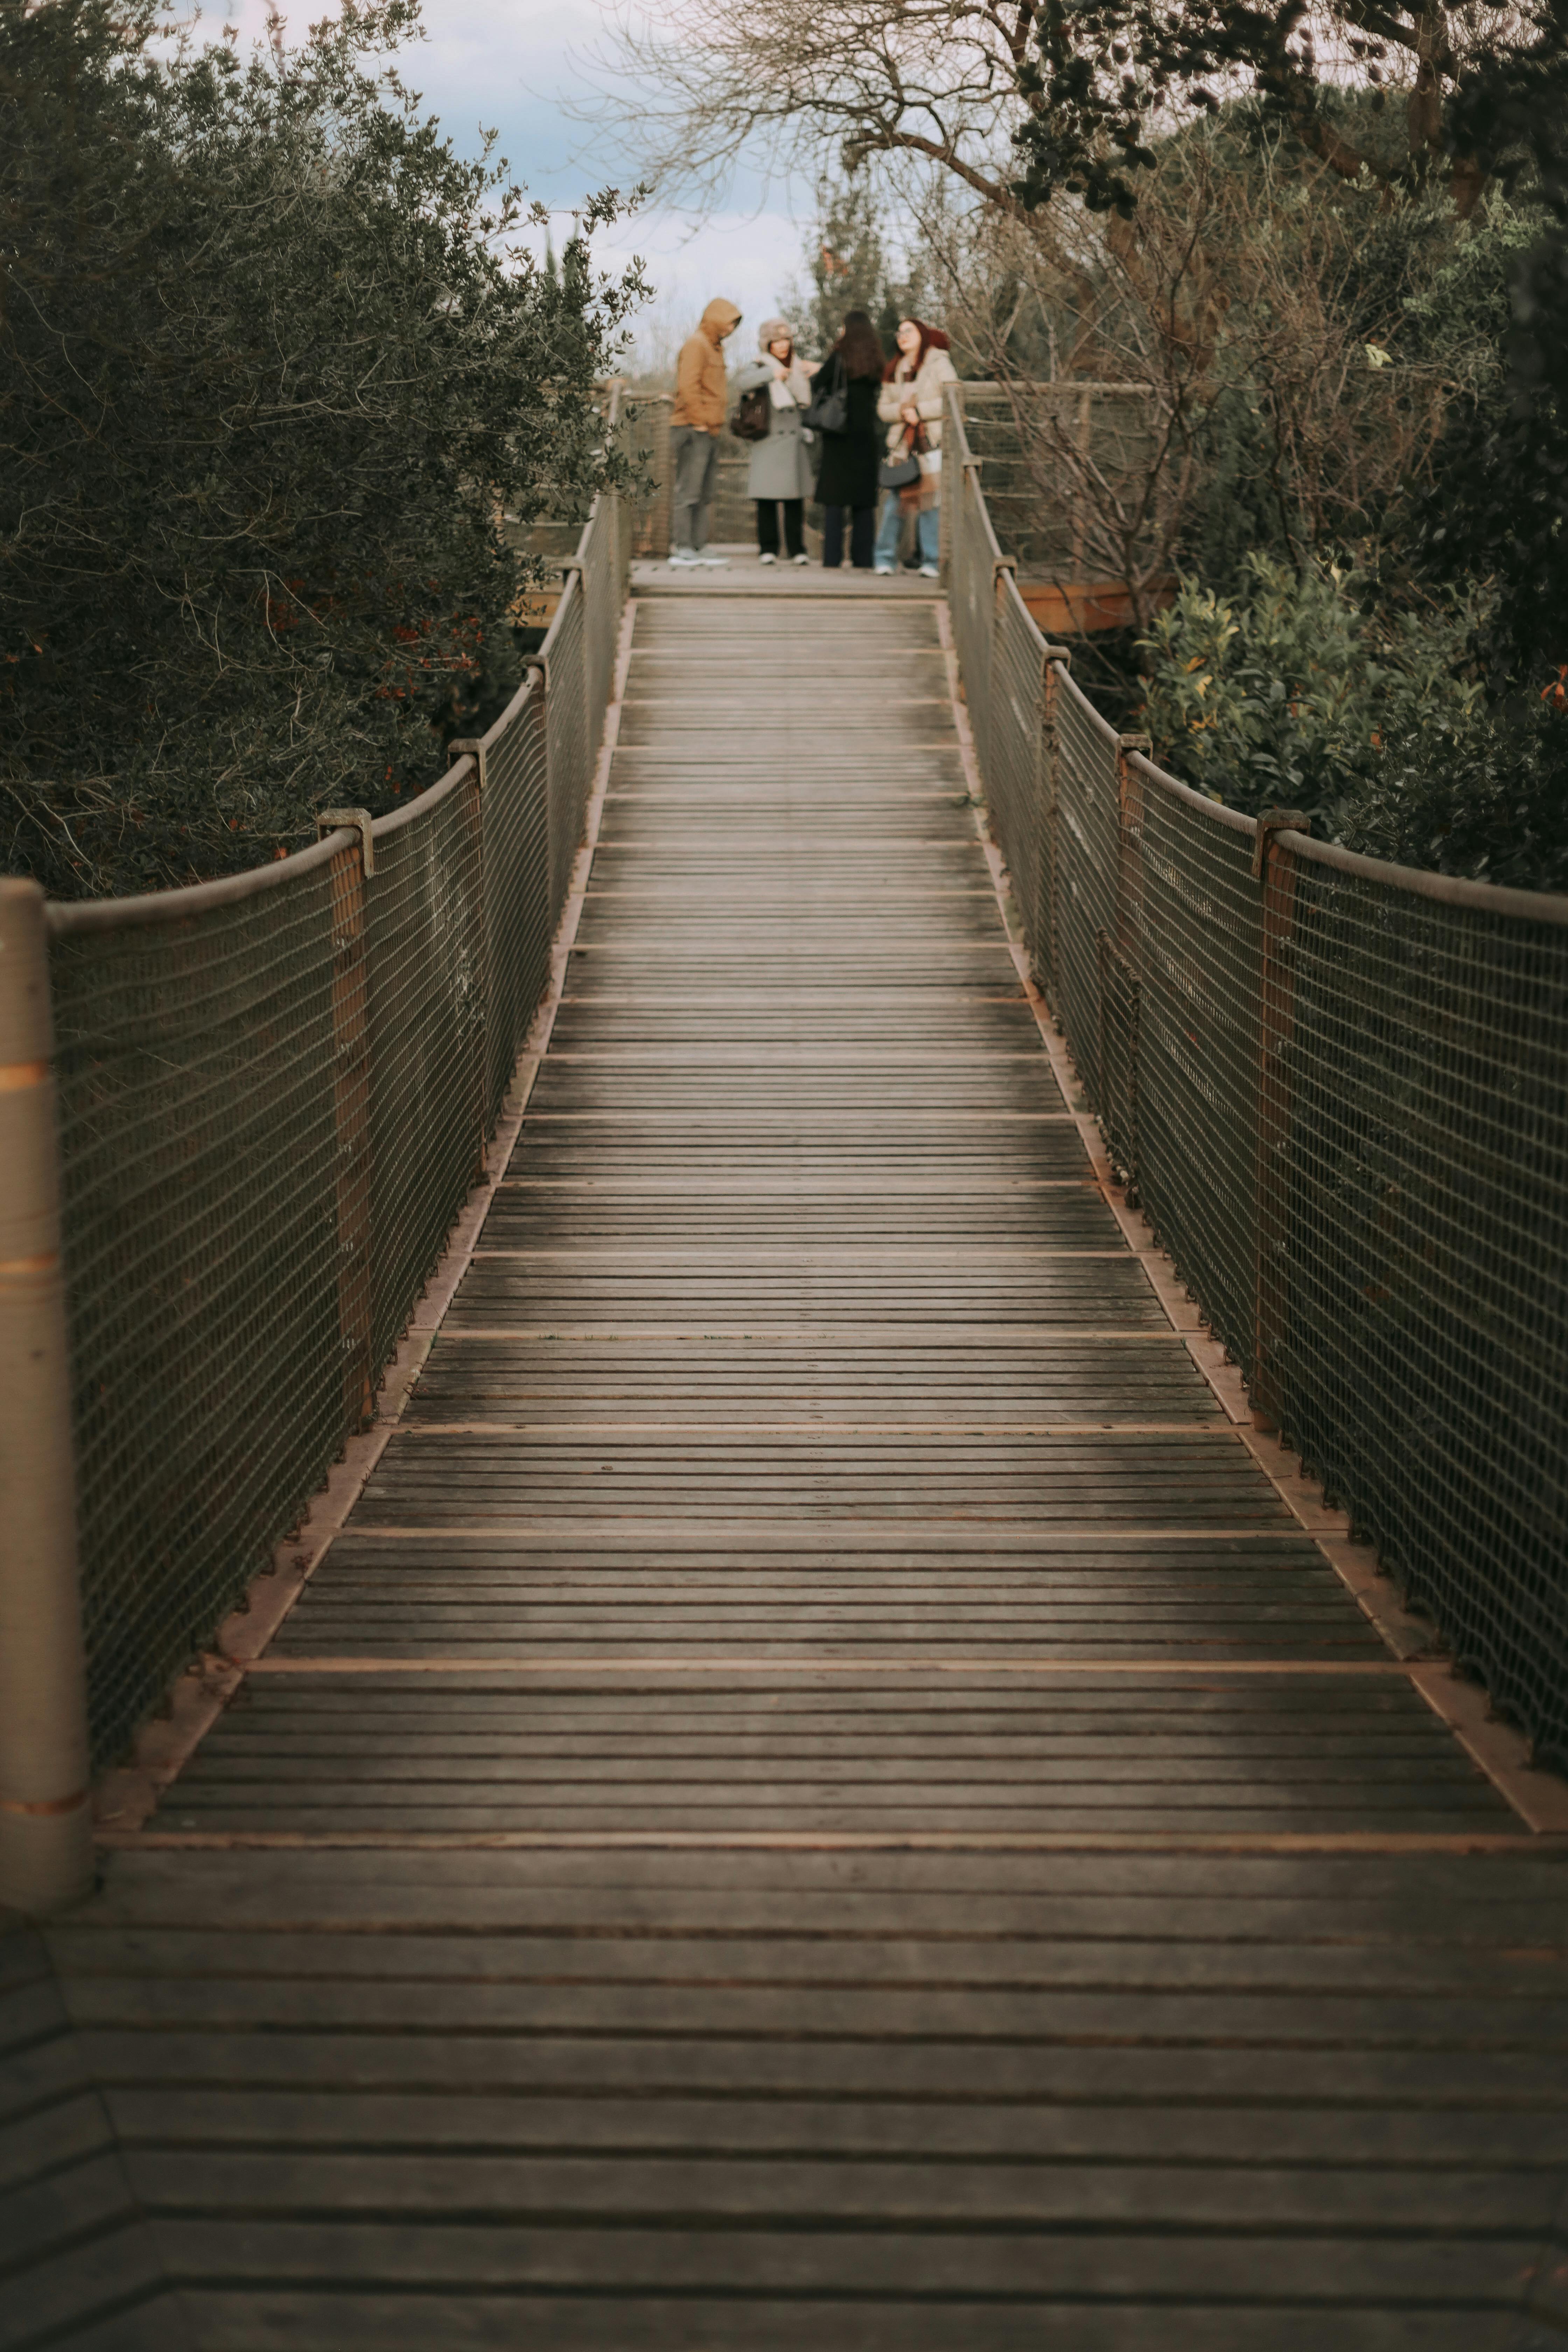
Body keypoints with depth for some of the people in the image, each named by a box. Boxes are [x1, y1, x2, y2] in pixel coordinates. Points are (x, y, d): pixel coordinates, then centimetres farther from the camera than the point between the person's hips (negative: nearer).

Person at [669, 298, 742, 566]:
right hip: (694, 431, -10)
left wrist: (715, 424, 14)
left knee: (703, 494, 10)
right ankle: (682, 549, -9)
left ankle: (699, 547, 12)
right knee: (688, 492, -9)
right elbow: (688, 386, -18)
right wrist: (699, 422, -19)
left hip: (709, 432, 10)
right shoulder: (696, 345, -8)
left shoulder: (714, 348, 22)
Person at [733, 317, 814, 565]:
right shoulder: (760, 368, 2)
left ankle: (797, 549, 4)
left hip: (795, 442, 4)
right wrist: (772, 373, -29)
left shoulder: (800, 370, 17)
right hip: (768, 444, -4)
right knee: (768, 499, -4)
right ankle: (769, 549, 2)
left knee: (795, 499, 0)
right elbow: (742, 383, -20)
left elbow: (811, 401, 30)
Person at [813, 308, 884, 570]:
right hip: (867, 437, 4)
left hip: (840, 434, -4)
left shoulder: (840, 356, -7)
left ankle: (832, 559, -6)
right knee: (864, 500, 6)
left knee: (835, 499, -1)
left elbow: (818, 385, -5)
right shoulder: (875, 361, 5)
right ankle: (862, 559, 5)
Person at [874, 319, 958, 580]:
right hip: (901, 446, 4)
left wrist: (919, 411, -11)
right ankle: (885, 560, 4)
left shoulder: (939, 364, 3)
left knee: (932, 504, -6)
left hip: (933, 444, -4)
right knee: (893, 502, -3)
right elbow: (883, 408, 13)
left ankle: (931, 562, 0)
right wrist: (901, 411, -8)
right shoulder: (894, 370, 18)